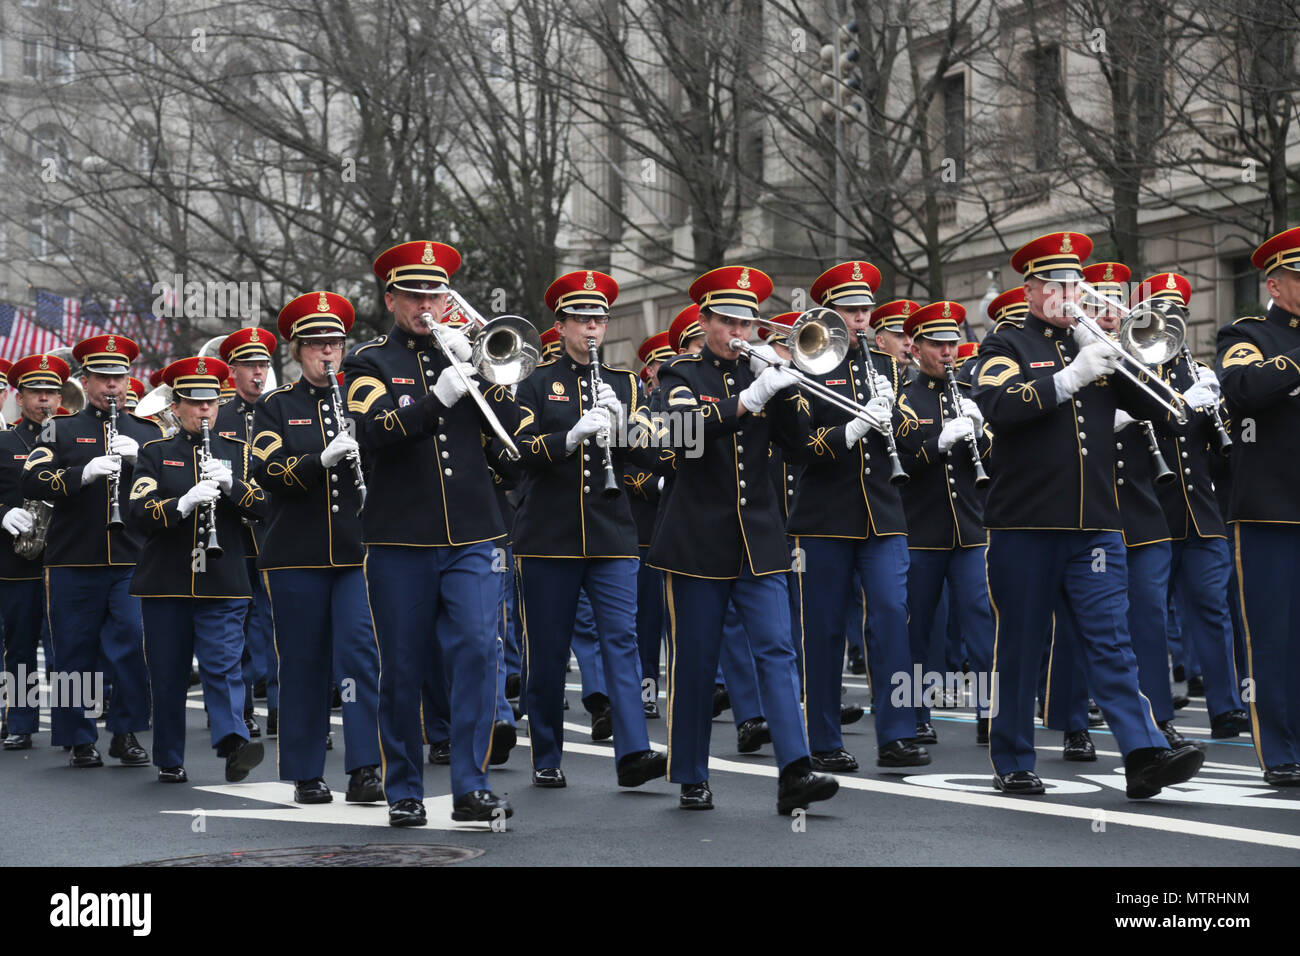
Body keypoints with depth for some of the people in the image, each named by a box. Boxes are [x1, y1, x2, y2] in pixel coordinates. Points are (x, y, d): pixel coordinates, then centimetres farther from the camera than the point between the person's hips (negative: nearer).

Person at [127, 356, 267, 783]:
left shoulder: (237, 452, 11)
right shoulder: (155, 453, 6)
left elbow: (261, 507, 2)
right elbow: (139, 514, -7)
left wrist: (231, 483, -17)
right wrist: (183, 503, -25)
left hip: (223, 585, 0)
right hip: (166, 583, 0)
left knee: (223, 665, -12)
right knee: (168, 677, 5)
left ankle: (233, 744, -24)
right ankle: (169, 761, 15)